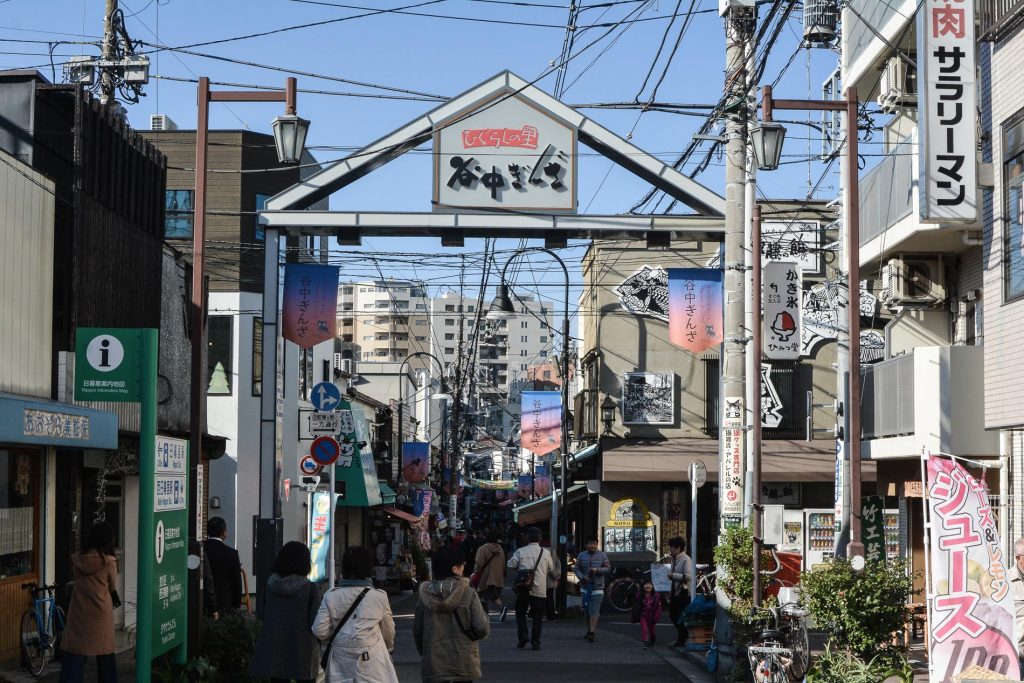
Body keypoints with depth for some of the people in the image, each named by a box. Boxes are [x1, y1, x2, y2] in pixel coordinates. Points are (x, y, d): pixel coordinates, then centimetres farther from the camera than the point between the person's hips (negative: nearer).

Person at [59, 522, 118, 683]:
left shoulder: (77, 561, -1)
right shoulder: (109, 562, -9)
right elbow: (112, 587, 5)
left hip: (78, 615, 2)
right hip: (101, 616, -2)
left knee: (73, 659, 0)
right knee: (105, 657, 14)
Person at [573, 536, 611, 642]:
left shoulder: (602, 555, 1)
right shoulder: (581, 556, 5)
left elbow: (608, 568, 1)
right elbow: (576, 569, 3)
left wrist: (597, 570, -16)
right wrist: (582, 577, -15)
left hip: (597, 587, -3)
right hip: (585, 586, 3)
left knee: (594, 611, -11)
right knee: (587, 610, 12)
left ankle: (592, 632, -14)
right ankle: (589, 629, 28)